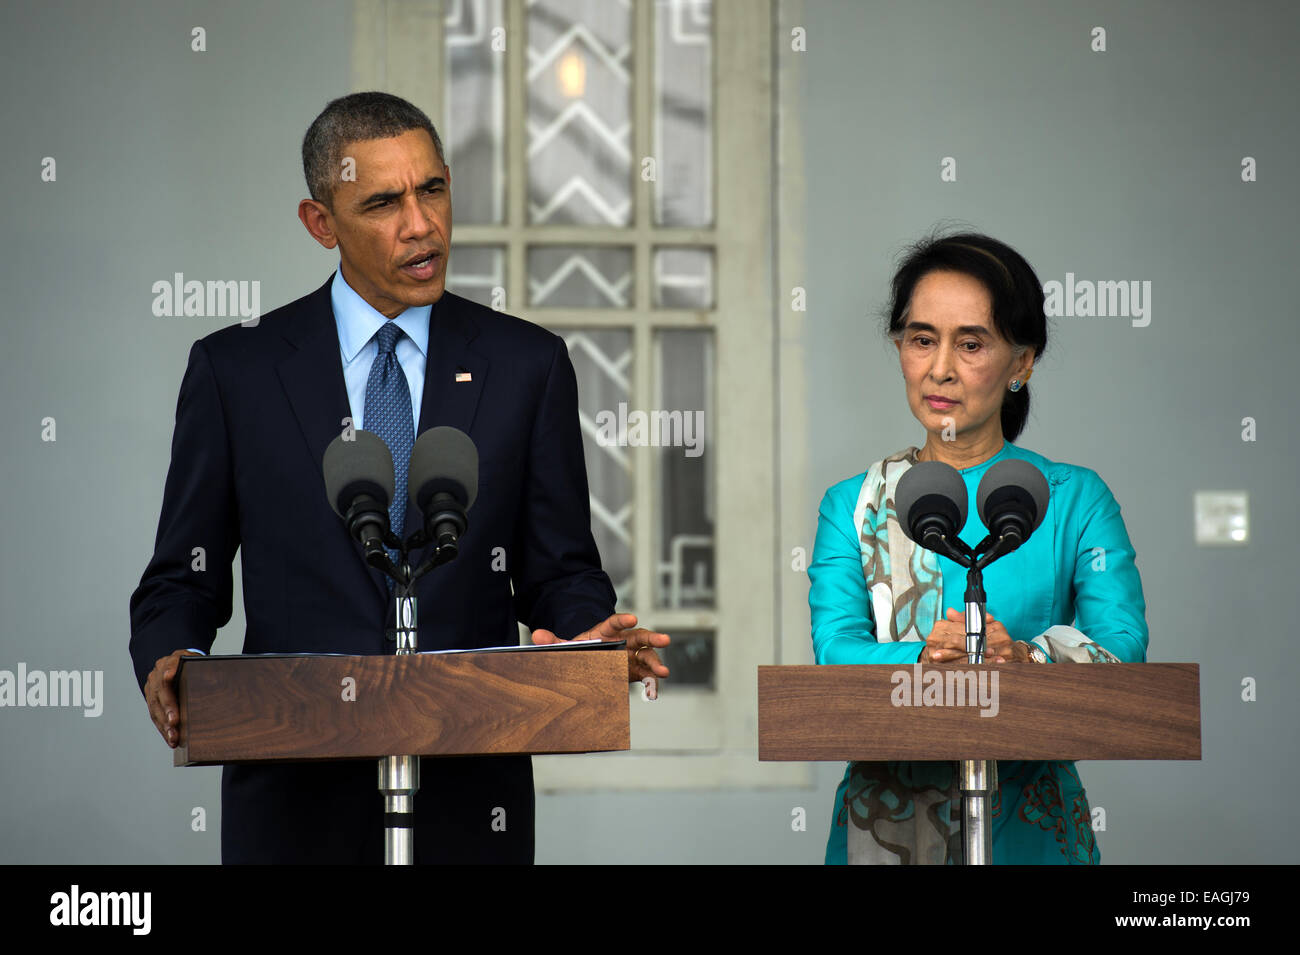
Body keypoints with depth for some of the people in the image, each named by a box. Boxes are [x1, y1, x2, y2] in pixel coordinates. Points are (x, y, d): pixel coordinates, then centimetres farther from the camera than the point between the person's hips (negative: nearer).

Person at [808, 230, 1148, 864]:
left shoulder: (1076, 499, 3)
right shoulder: (854, 505, 7)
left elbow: (1122, 647, -10)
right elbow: (835, 651, -8)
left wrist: (1027, 660, -31)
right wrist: (923, 662, -29)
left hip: (1027, 829, -1)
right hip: (885, 827, 1)